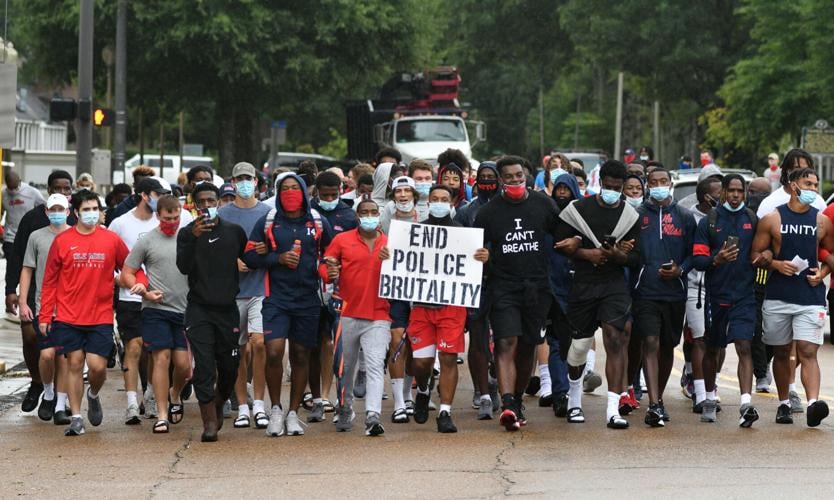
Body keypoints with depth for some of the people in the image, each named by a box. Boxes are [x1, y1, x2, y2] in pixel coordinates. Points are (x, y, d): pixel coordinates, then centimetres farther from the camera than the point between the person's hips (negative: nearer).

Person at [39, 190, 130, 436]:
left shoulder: (112, 240, 2)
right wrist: (45, 315, 2)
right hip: (68, 317, 0)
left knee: (98, 366, -5)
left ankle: (93, 395, 28)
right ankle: (76, 418, 12)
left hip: (101, 317, 0)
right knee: (75, 363, 3)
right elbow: (50, 281, 4)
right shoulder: (62, 241, 1)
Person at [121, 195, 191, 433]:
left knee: (183, 363, 0)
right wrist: (145, 292, -10)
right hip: (156, 309, -2)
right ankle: (162, 415, -2)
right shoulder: (147, 241, 1)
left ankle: (175, 396, 32)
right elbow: (126, 274, 3)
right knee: (162, 358, -8)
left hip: (184, 309, 3)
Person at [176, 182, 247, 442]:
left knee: (229, 367, 7)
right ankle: (210, 423, -6)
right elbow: (183, 267, -12)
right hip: (199, 310, -2)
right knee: (203, 367, -9)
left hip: (228, 308, 2)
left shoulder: (235, 232, 7)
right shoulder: (187, 233, 2)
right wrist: (194, 237, -22)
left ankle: (218, 404, 35)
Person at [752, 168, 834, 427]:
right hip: (777, 298, 1)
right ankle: (784, 404, 22)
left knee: (808, 351, -14)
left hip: (811, 298, 0)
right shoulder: (772, 219, 3)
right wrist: (775, 264, -13)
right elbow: (756, 255, 5)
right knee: (781, 353, 10)